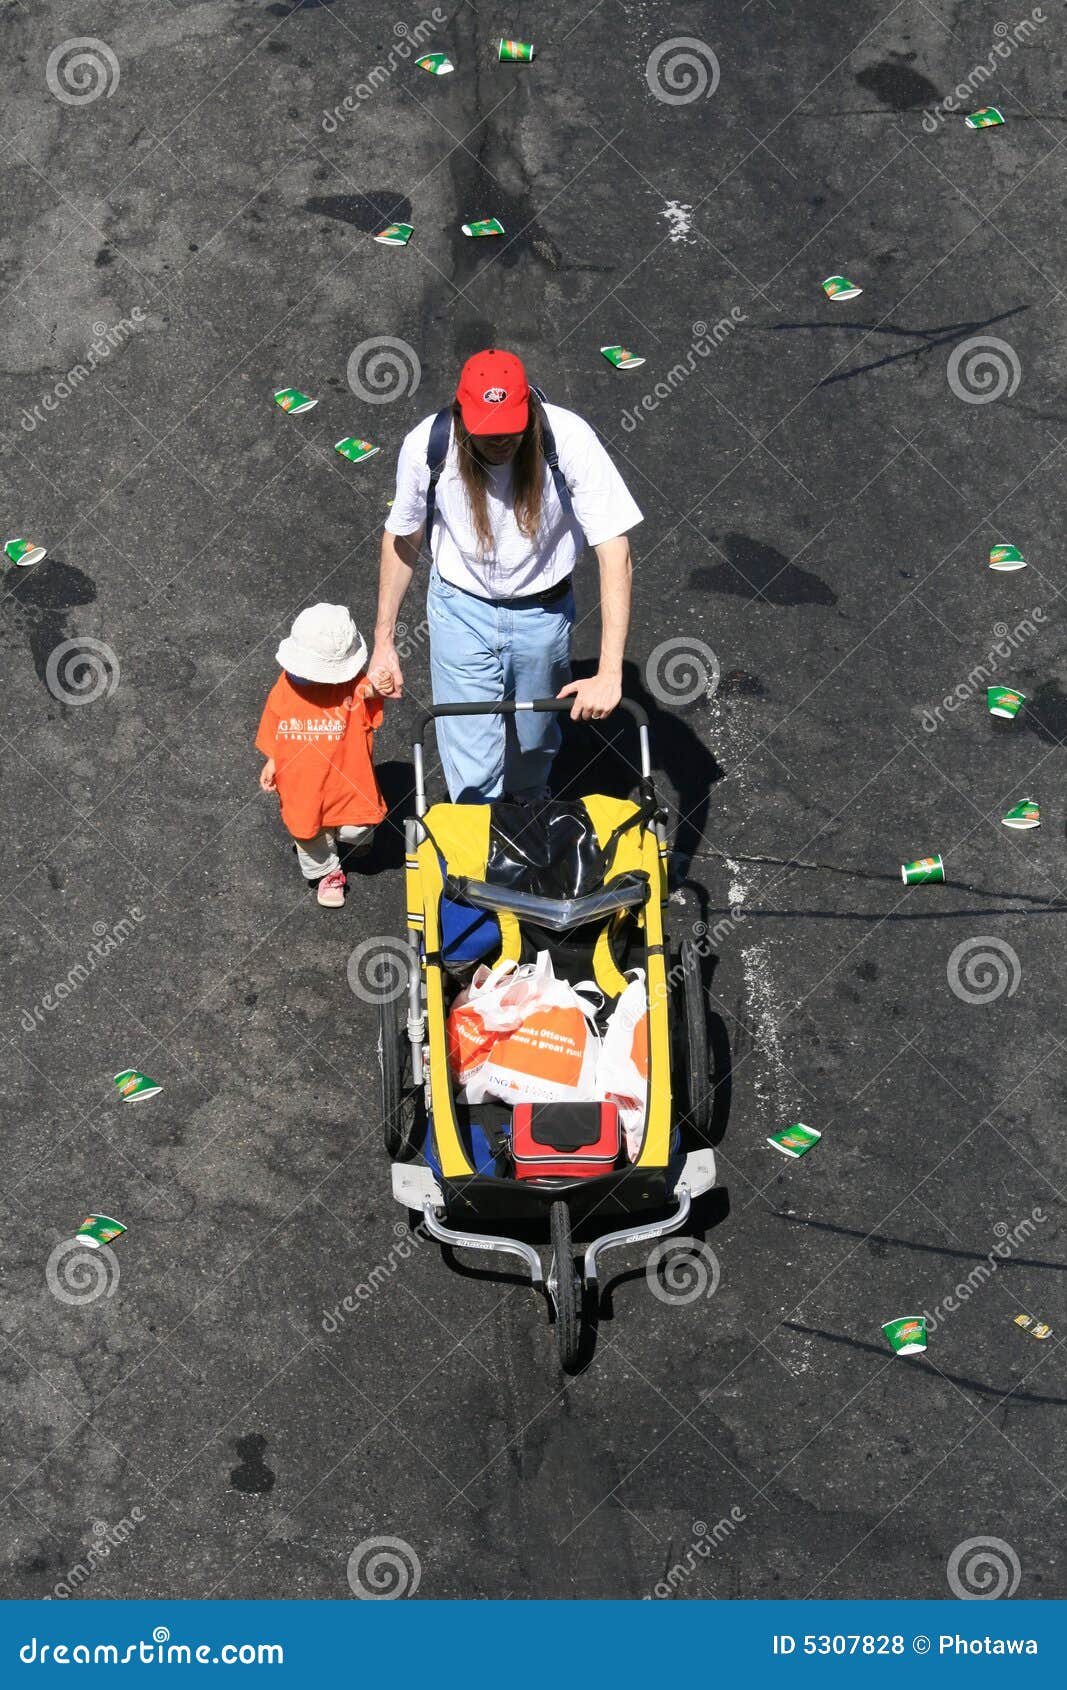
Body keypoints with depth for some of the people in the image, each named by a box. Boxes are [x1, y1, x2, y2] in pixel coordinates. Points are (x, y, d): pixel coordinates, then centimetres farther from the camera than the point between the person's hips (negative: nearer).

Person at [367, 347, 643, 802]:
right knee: (472, 770, -5)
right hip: (461, 609, 0)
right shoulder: (426, 445, -23)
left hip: (542, 610, 1)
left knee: (534, 743, 22)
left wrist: (610, 672, -36)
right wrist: (384, 641, 0)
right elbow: (401, 539, -4)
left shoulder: (569, 439, -29)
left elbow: (614, 550, -29)